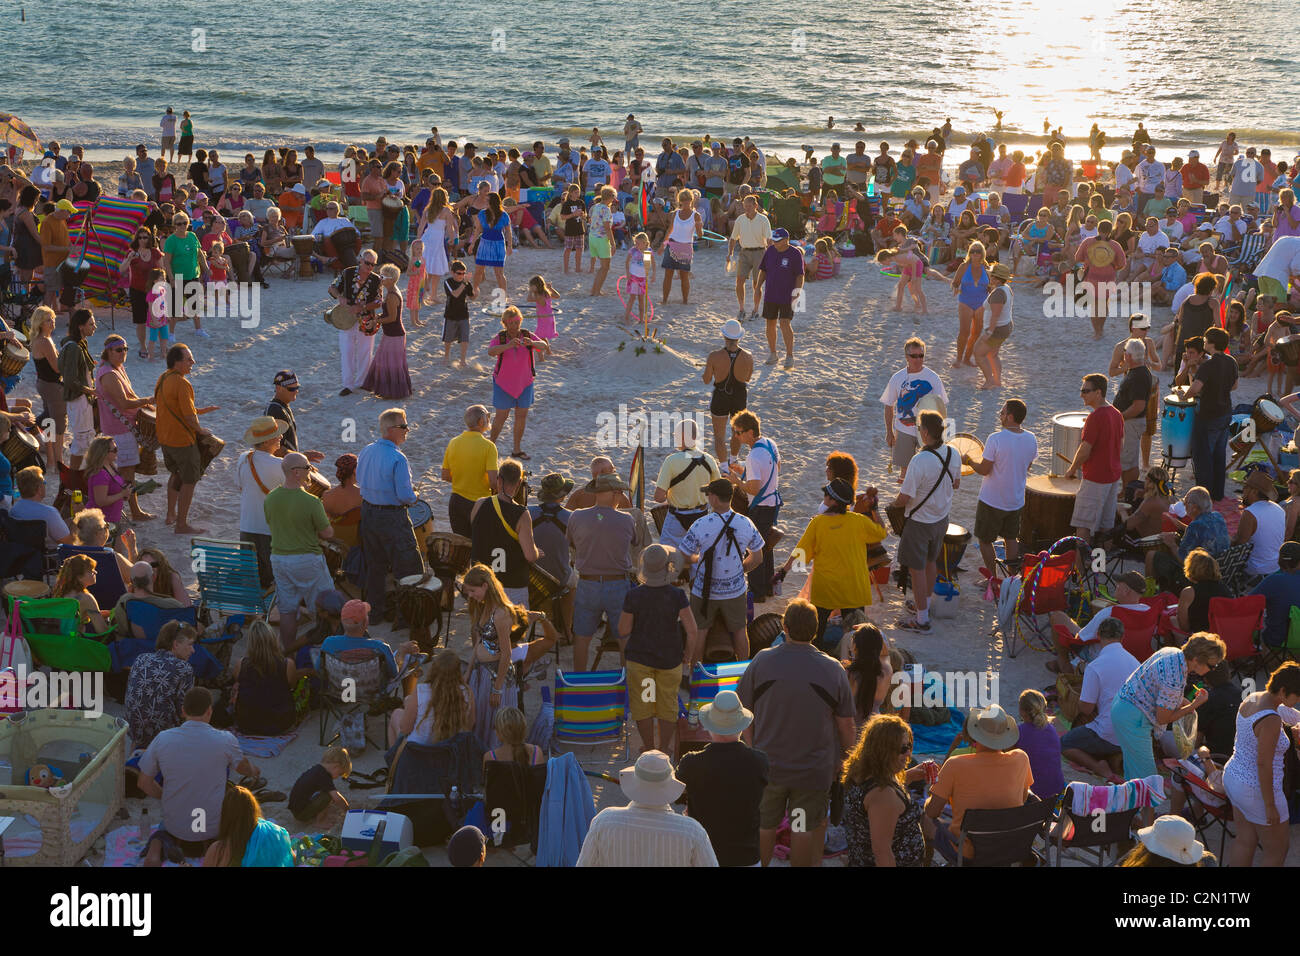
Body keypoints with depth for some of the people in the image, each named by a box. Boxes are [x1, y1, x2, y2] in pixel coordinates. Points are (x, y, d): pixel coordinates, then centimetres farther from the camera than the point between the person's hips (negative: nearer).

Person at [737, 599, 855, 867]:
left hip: (767, 765, 1)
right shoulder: (833, 669, -10)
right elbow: (846, 725, -3)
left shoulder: (762, 662, -10)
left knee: (764, 825, 16)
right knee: (805, 828, 11)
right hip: (814, 769, -1)